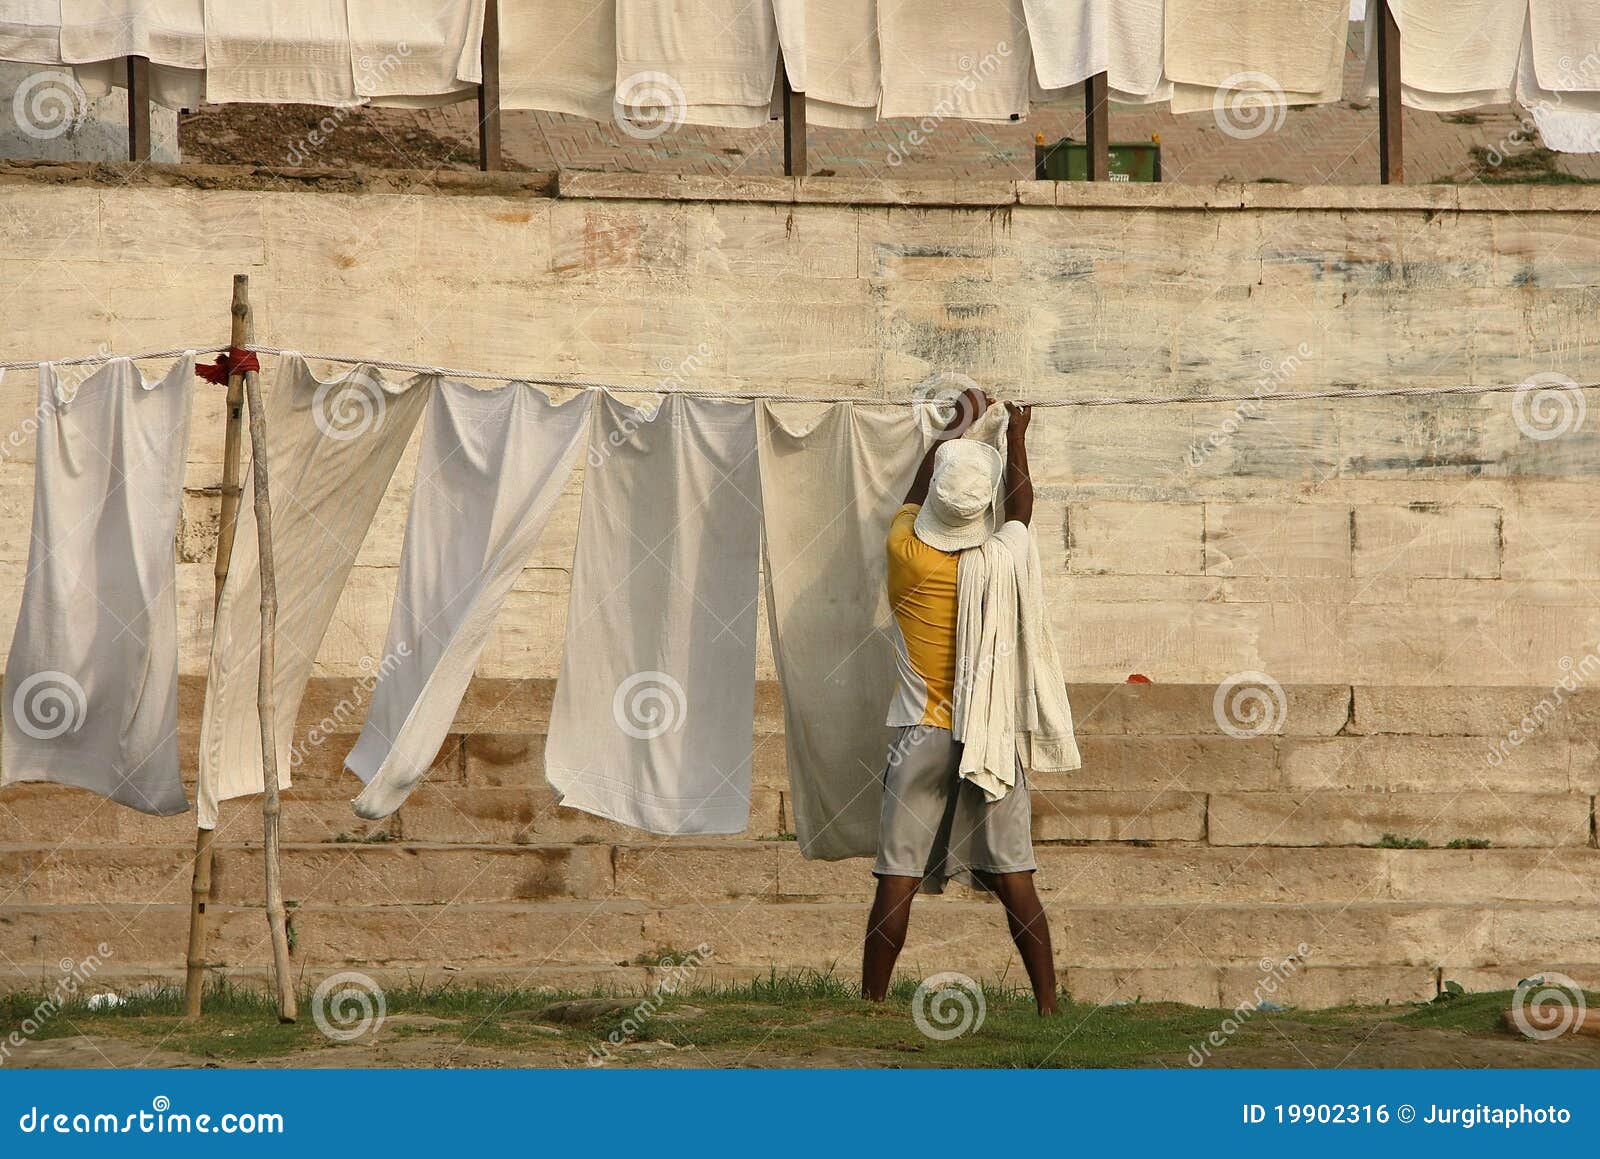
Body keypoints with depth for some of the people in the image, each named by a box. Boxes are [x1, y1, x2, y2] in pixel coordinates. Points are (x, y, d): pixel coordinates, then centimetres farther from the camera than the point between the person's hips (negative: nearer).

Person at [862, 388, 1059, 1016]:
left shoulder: (909, 556, -6)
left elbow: (917, 488, 14)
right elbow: (1022, 505, 19)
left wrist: (961, 422, 29)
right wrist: (1016, 439, 34)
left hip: (921, 739, -1)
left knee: (897, 881, -1)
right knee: (1015, 882, 0)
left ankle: (871, 1004, 1)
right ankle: (1048, 1004, 0)